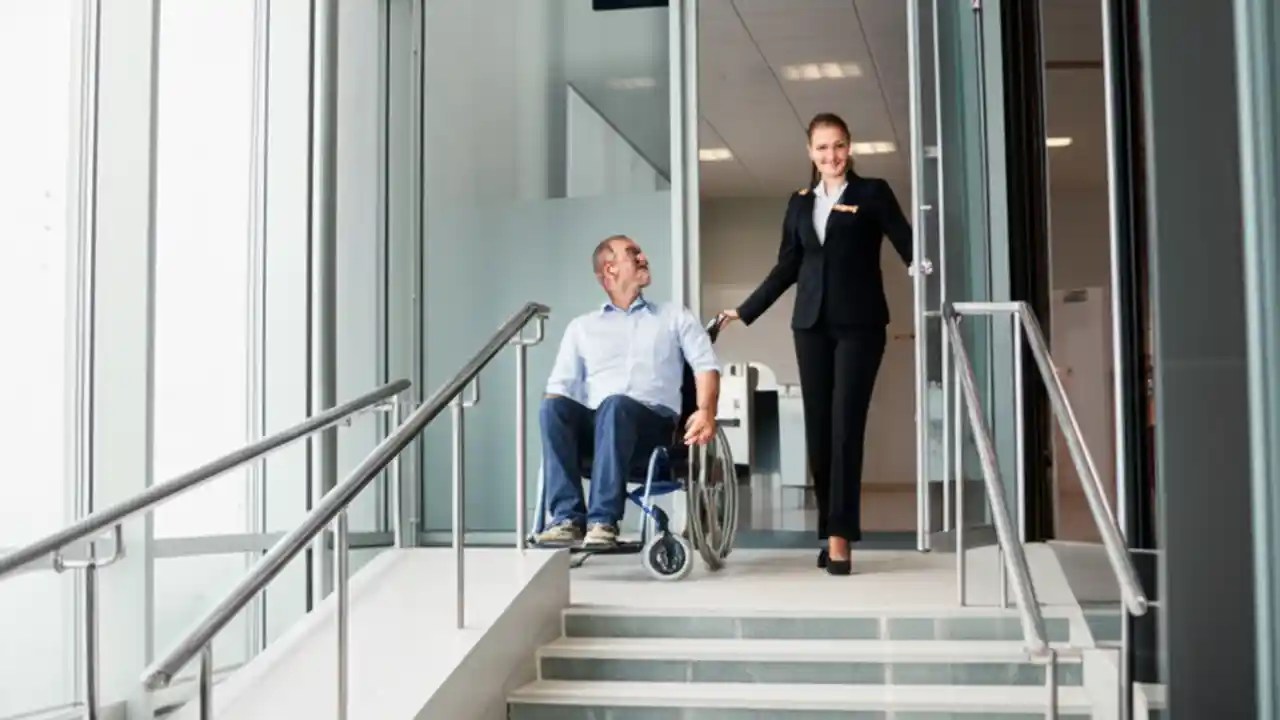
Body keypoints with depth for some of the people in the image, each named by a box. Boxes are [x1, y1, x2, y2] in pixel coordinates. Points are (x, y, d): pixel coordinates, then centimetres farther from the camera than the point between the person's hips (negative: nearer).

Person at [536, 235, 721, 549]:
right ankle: (568, 517, -34)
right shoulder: (581, 327, 23)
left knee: (616, 405, -37)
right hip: (595, 424, 2)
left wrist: (706, 411, -13)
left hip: (653, 422, -2)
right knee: (553, 406, -31)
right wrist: (555, 426, -11)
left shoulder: (675, 316, 21)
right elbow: (560, 387, 13)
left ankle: (603, 520, -39)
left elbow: (706, 365, 8)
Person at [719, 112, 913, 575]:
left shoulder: (872, 193, 4)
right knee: (818, 429, 1)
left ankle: (840, 536, -9)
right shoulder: (800, 203, 14)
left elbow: (908, 248, -3)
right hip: (812, 324, 4)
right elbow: (786, 268, 17)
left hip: (859, 324, -4)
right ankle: (829, 531, 8)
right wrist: (745, 311, 16)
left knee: (846, 427, -9)